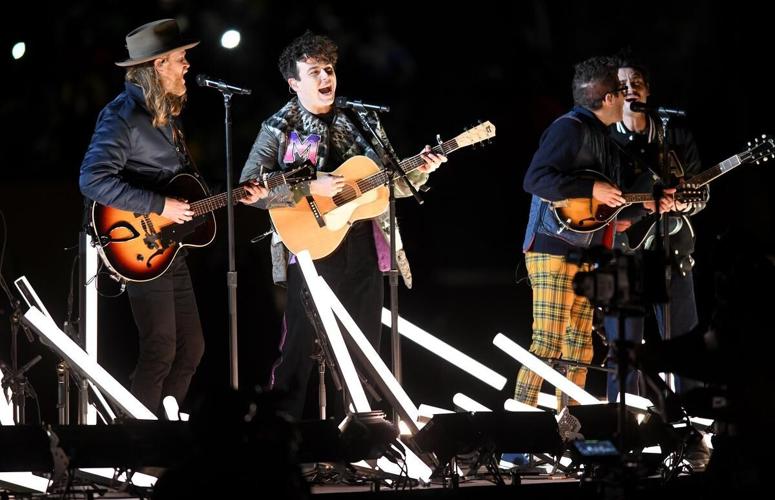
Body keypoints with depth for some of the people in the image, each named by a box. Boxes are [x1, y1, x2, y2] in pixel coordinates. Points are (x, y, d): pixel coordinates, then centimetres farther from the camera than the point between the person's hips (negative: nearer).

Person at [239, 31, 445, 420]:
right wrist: (309, 188, -19)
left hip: (363, 251, 5)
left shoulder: (358, 122, 12)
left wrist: (419, 171, -4)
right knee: (300, 348, -5)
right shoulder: (280, 129, -2)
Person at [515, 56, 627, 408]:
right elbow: (534, 179, -21)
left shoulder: (602, 137, 19)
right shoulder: (570, 128, -11)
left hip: (585, 256, 10)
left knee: (579, 350, 9)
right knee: (548, 343, -13)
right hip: (554, 250, -10)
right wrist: (591, 190, -21)